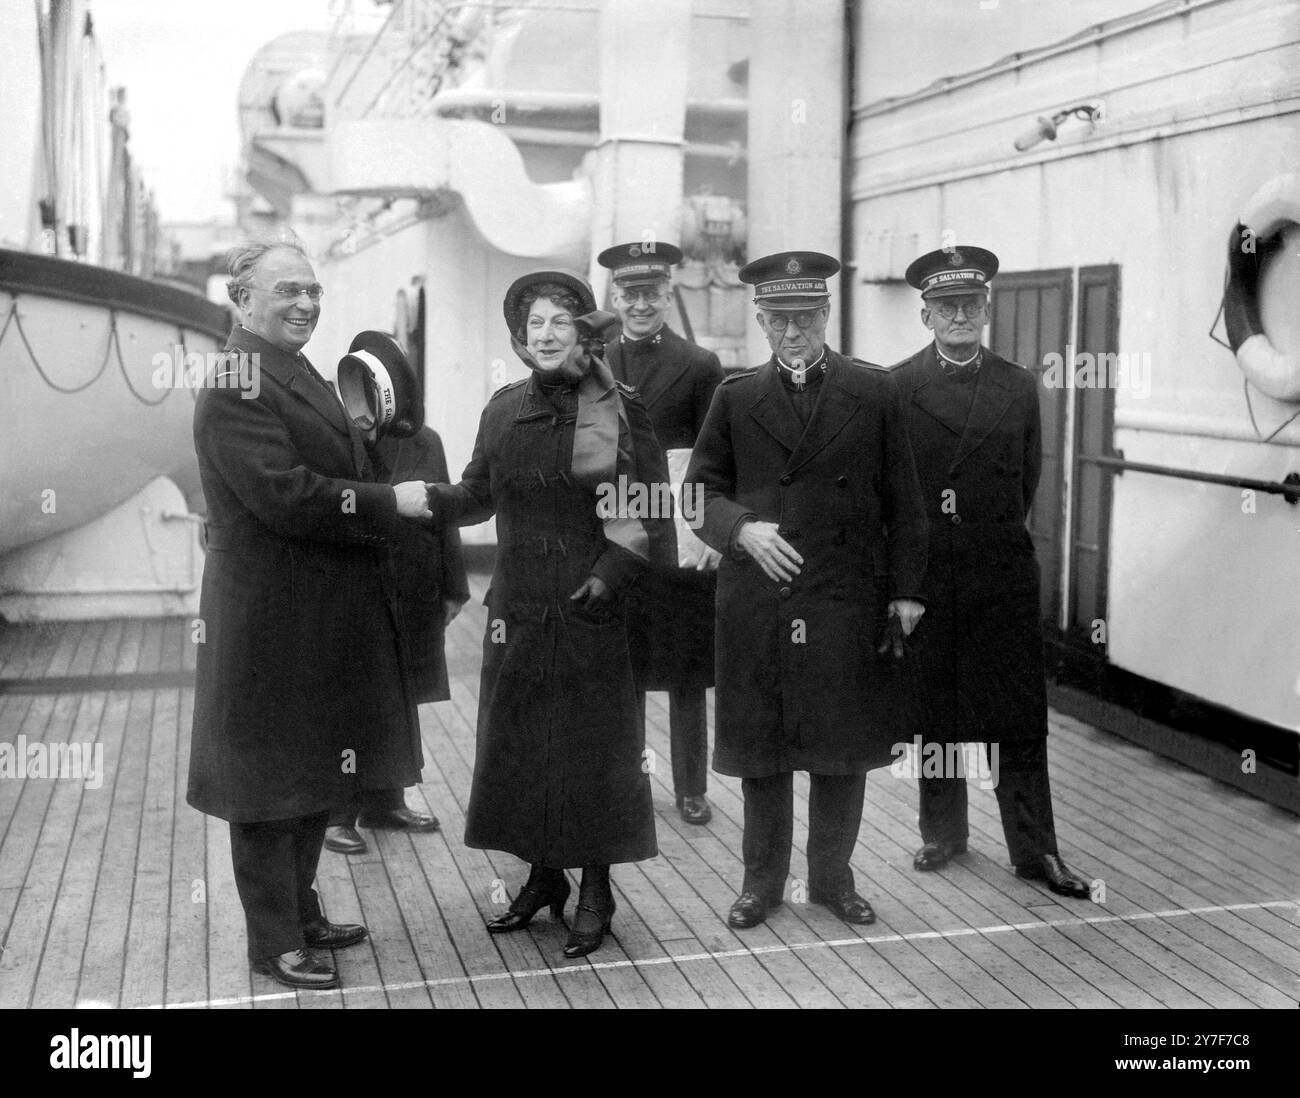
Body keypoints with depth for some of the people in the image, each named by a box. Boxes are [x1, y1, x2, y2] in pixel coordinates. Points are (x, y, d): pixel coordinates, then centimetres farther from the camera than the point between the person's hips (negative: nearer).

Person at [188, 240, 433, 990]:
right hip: (271, 619, -10)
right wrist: (391, 504, -19)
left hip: (325, 614, 10)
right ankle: (274, 941, 17)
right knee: (272, 779, 3)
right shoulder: (236, 389, -17)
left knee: (315, 771, 19)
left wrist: (392, 501, 5)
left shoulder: (302, 378, 15)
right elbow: (283, 495, -26)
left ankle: (302, 912, 35)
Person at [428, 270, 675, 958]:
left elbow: (650, 511, -6)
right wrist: (426, 499, -10)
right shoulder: (504, 410, 7)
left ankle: (595, 890, 18)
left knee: (592, 744, 4)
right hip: (518, 609, 4)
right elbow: (479, 495, 8)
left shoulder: (619, 411, -6)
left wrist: (613, 575, -16)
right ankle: (543, 874, 28)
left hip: (592, 610, -4)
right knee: (519, 741, 10)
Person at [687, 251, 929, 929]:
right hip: (756, 601, 1)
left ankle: (832, 876, 25)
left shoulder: (874, 393, 4)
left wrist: (906, 589, 2)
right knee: (759, 748, 9)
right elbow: (702, 490, 8)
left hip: (847, 600, 0)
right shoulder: (735, 397, 6)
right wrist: (741, 527, -12)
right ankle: (761, 880, 24)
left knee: (843, 750, 8)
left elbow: (901, 501, 5)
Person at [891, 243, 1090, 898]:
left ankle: (1035, 850, 12)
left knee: (1019, 718, 3)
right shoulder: (895, 388, -1)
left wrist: (994, 536, 7)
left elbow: (1028, 480, 11)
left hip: (1003, 579, 1)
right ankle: (943, 832, 26)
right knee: (934, 714, 10)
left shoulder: (1019, 388, 6)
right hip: (924, 577, -1)